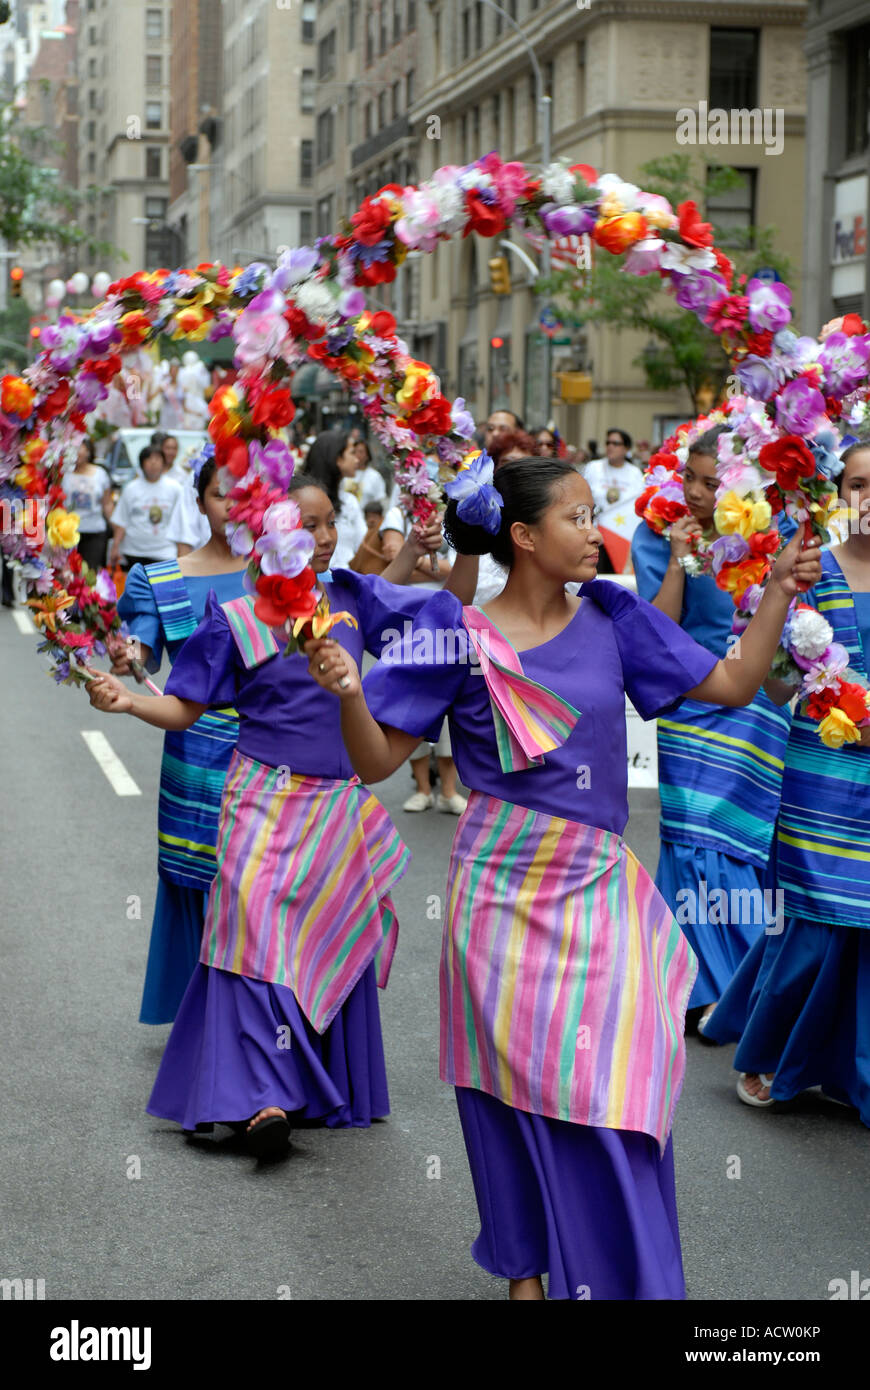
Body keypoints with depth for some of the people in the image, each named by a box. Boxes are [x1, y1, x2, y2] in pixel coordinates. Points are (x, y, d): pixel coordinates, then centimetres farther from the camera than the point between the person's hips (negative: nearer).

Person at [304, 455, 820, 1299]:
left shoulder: (608, 619, 2)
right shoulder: (461, 636, -6)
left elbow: (734, 684, 7)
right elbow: (377, 761, -6)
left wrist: (779, 590, -2)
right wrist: (348, 691, -25)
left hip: (598, 888, 2)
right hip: (502, 888, -2)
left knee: (613, 1097, 1)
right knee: (513, 1088, 9)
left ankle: (621, 1277, 18)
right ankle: (525, 1265, 29)